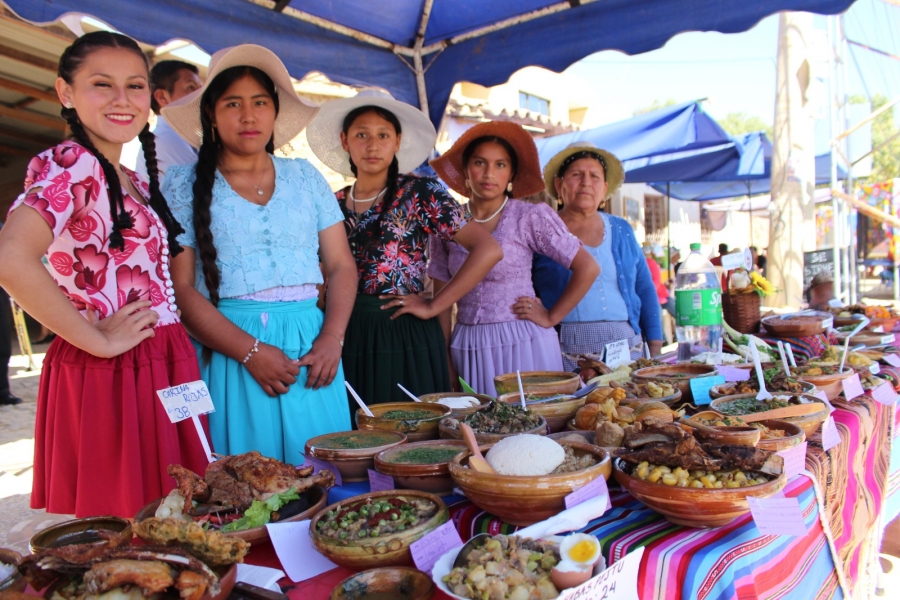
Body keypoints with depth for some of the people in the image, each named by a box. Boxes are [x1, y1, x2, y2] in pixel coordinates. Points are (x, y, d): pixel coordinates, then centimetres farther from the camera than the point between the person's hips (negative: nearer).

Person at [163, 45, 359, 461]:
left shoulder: (305, 177, 11)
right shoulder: (184, 186, 4)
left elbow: (341, 266, 8)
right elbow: (180, 287, -4)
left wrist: (331, 339, -7)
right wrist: (251, 351, -14)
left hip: (311, 352, 3)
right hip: (229, 351, -2)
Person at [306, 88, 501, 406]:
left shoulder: (420, 193, -4)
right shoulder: (332, 205, 8)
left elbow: (488, 250, -11)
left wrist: (433, 307, -10)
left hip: (404, 337, -3)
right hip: (346, 339, 4)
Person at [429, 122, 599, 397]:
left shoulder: (530, 217, -5)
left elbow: (588, 268, -5)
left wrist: (551, 318, -4)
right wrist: (442, 361, 4)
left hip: (523, 343, -2)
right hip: (468, 348, 3)